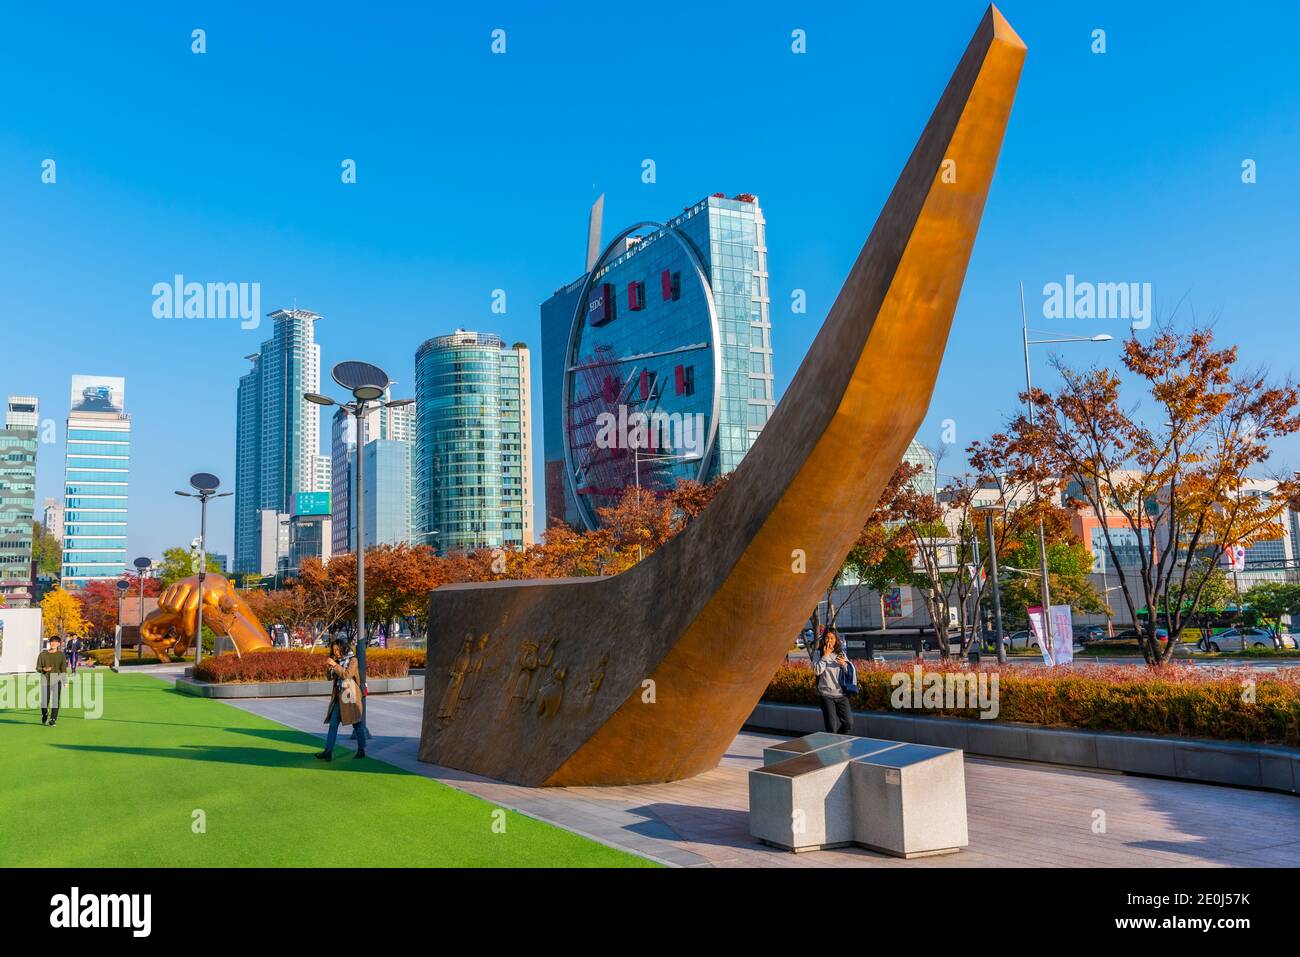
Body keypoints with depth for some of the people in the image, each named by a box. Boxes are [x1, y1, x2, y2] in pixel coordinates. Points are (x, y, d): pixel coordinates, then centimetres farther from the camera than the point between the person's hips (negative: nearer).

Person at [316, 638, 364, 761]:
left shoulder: (352, 660, -5)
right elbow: (331, 677, 16)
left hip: (350, 695, -6)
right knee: (333, 723, -2)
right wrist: (329, 667, -1)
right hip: (339, 696, 6)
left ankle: (361, 749, 12)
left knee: (356, 722, 3)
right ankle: (328, 751, -5)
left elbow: (347, 675, -19)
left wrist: (334, 665, -18)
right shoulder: (338, 660, 12)